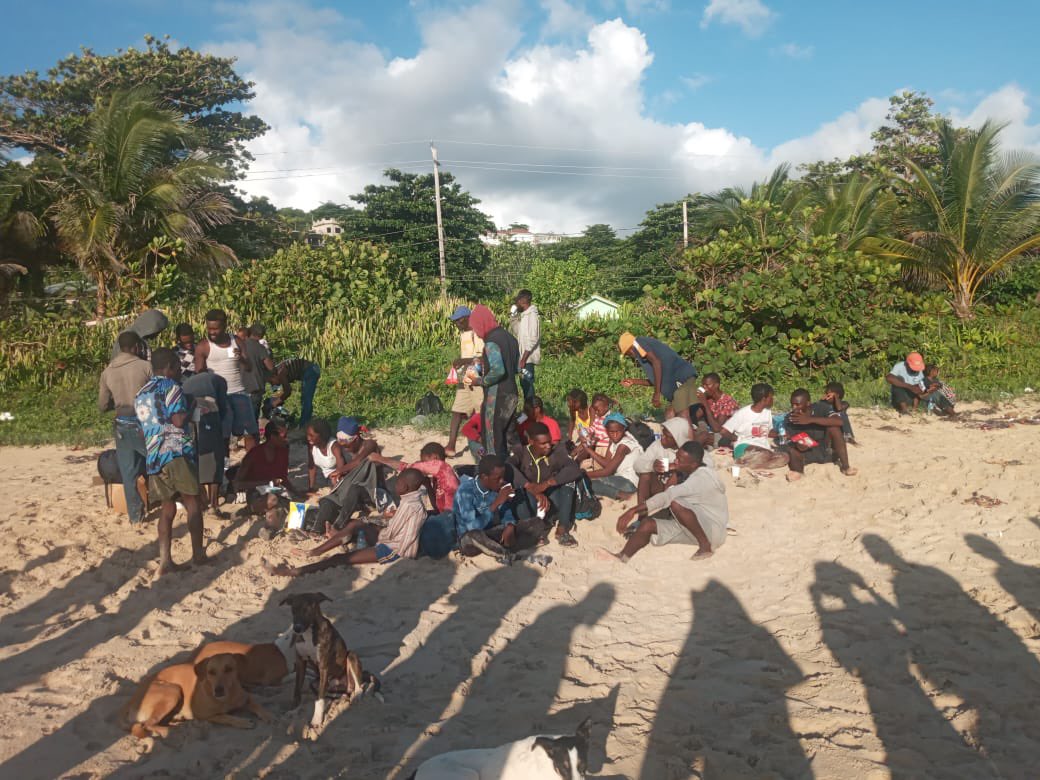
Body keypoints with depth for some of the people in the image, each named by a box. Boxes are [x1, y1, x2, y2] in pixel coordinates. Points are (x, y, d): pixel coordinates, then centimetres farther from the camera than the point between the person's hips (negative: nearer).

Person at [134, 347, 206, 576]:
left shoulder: (140, 395, 19)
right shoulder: (170, 386, -5)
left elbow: (143, 429, 22)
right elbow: (178, 419, -15)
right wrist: (190, 410, 2)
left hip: (152, 456, 7)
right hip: (176, 451, -7)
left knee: (168, 506, 12)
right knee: (192, 502, 5)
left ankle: (164, 561, 6)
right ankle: (198, 553, 8)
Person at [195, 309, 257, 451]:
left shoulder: (237, 342, 6)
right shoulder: (203, 347, -4)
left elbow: (249, 368, 3)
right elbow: (199, 375, -3)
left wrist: (242, 358, -18)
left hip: (239, 393, 3)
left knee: (251, 432, 4)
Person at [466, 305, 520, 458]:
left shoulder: (491, 342, -16)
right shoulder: (508, 337, 10)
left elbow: (498, 371, -28)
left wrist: (478, 381, -14)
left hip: (496, 398, -9)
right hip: (511, 394, 9)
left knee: (493, 442, 0)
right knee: (511, 438, 17)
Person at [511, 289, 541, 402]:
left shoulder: (532, 315, -13)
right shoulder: (524, 315, 15)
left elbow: (533, 339, -19)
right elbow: (517, 334, 21)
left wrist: (524, 359, -21)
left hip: (528, 358, -9)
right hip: (524, 357, 9)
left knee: (527, 385, -7)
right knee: (525, 385, 13)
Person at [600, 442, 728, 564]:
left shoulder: (702, 479, -24)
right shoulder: (696, 473, 5)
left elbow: (667, 497, -32)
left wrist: (633, 510, -33)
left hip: (713, 530, -9)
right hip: (691, 529, 9)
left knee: (676, 503, -32)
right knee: (648, 524, -6)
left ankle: (706, 546, -18)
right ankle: (622, 557, -20)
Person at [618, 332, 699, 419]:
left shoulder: (639, 343, 3)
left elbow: (656, 362, -12)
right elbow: (657, 381, 29)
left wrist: (657, 393, -11)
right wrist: (634, 382, 38)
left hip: (681, 377, -10)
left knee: (684, 420, -16)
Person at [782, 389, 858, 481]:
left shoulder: (821, 408, -15)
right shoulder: (789, 419, -12)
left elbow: (839, 421, -34)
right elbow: (790, 444, -11)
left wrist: (810, 419, -38)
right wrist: (799, 446, -35)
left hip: (826, 450, 1)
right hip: (808, 453, -1)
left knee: (833, 427, -27)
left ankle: (845, 467, -20)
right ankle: (798, 471, -6)